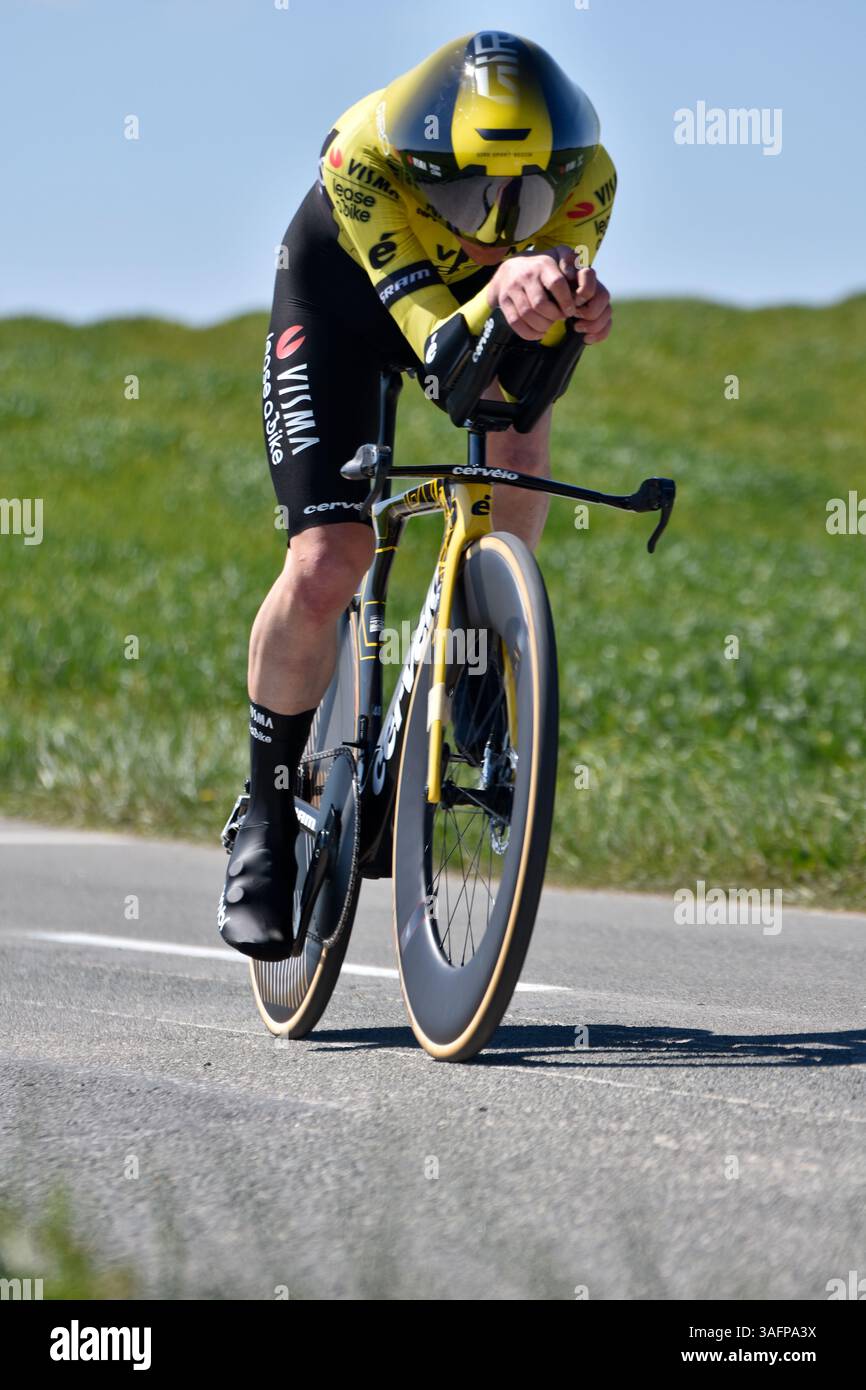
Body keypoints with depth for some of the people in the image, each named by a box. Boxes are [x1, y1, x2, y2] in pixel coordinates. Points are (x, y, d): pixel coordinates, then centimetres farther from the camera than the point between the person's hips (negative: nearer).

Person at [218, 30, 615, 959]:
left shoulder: (586, 178, -32)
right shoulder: (365, 160, -40)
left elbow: (543, 358, -38)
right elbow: (441, 354, -44)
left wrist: (572, 305, -61)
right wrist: (502, 292, -66)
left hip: (477, 294, 3)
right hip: (340, 296, -3)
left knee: (516, 446, -29)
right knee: (324, 569, -15)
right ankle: (268, 819, 5)